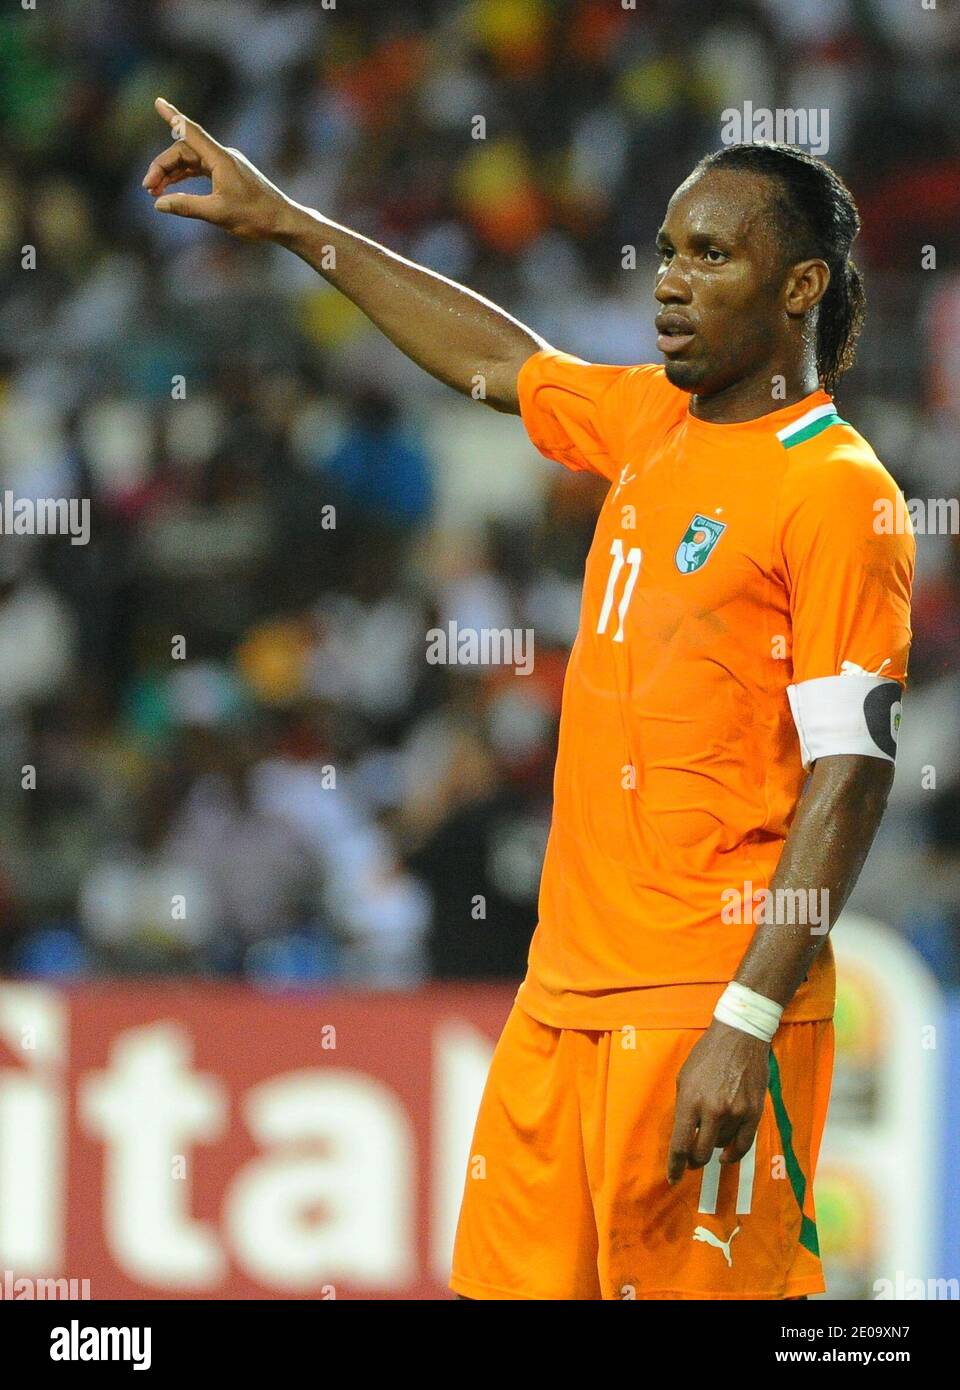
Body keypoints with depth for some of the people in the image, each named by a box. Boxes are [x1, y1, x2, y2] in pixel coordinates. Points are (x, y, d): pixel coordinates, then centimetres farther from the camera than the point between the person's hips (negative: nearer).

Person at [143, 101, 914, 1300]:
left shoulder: (837, 491, -10)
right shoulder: (650, 423, 13)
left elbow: (850, 775, -15)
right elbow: (498, 358, 31)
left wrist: (748, 1024, -21)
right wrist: (285, 225, 35)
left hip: (705, 1009, -8)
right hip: (568, 981, 8)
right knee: (513, 1279, 6)